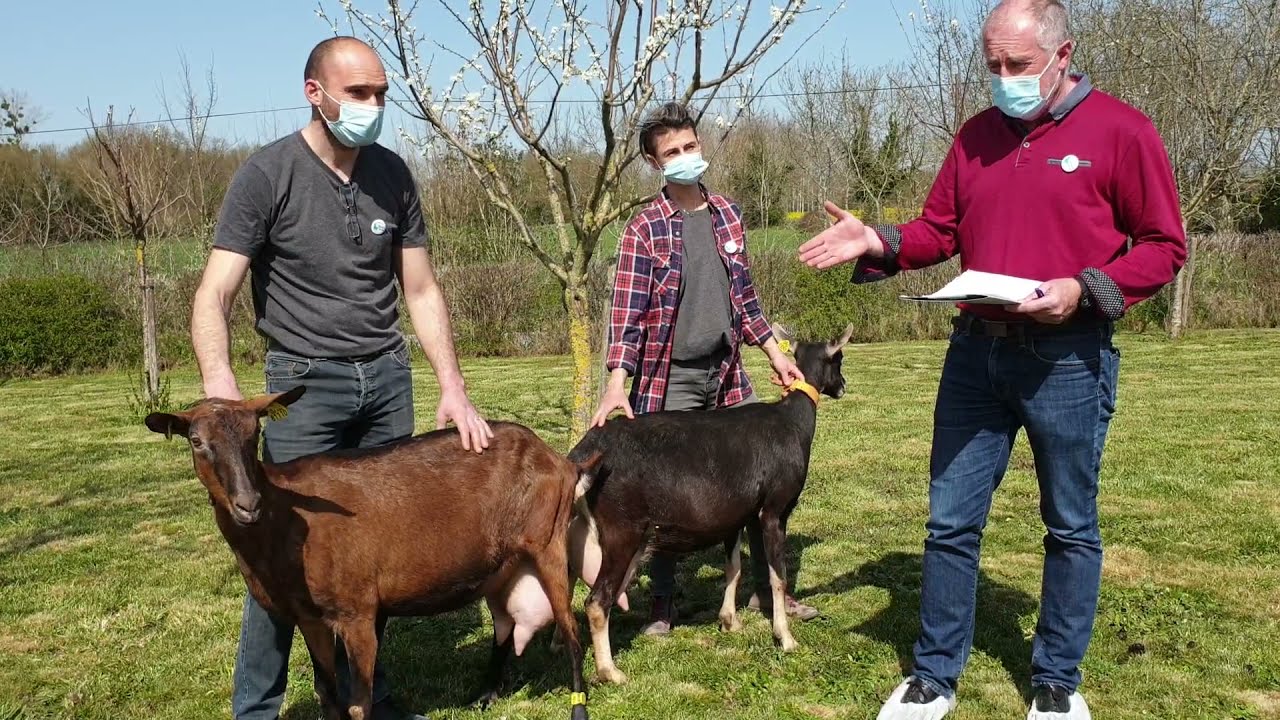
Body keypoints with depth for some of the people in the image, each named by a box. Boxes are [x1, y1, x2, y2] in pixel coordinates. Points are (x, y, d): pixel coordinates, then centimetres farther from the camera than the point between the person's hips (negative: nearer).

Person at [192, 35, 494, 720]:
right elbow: (213, 296, -13)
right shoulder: (268, 173, -7)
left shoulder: (392, 174, 6)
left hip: (388, 378, 4)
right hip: (305, 380, -4)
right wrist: (221, 393, -31)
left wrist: (454, 390, 2)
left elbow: (421, 291, 10)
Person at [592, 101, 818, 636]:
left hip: (726, 372, 5)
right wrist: (617, 382, -22)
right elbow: (628, 312, -12)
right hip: (669, 379, -5)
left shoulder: (728, 215, 8)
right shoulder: (645, 229, -7)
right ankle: (662, 601, 17)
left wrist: (774, 351, 15)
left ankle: (767, 588, 23)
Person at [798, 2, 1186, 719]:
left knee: (1071, 527, 9)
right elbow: (941, 230, 14)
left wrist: (1084, 290, -19)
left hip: (1069, 358, -4)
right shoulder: (976, 136, 8)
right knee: (951, 520, 7)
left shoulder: (1121, 131, -6)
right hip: (976, 351, 4)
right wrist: (879, 242, -5)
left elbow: (1164, 246, -5)